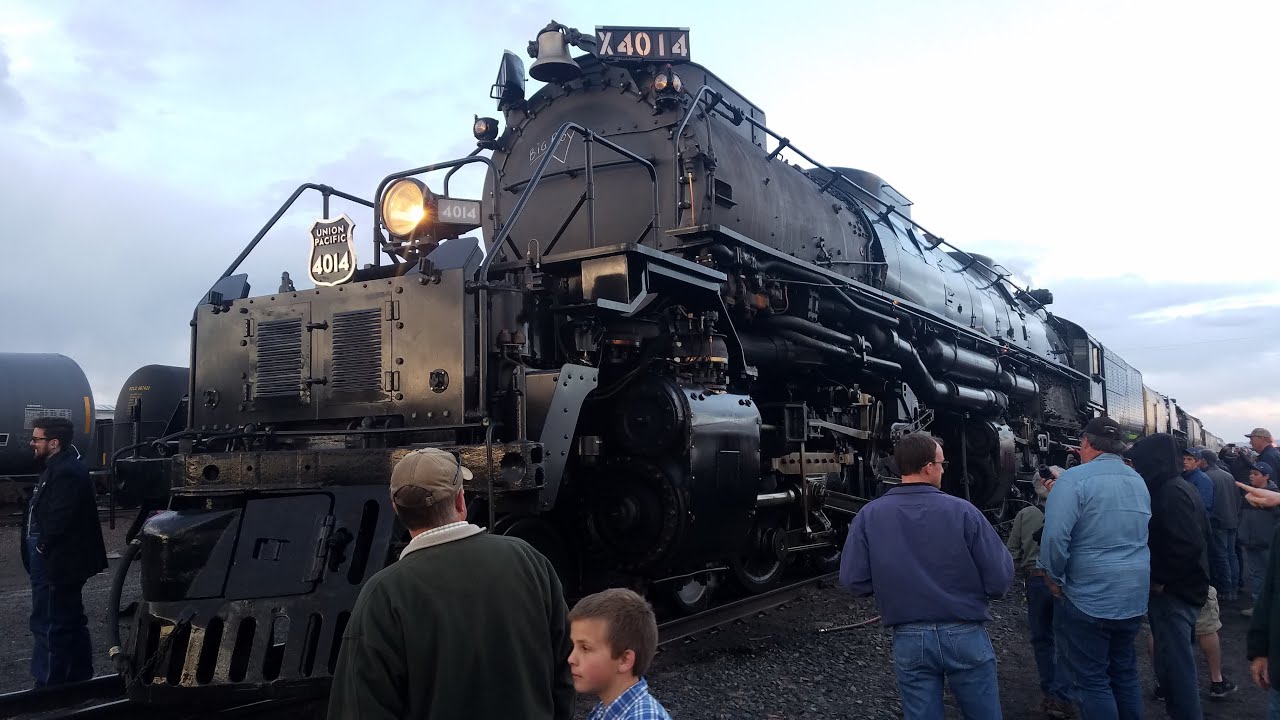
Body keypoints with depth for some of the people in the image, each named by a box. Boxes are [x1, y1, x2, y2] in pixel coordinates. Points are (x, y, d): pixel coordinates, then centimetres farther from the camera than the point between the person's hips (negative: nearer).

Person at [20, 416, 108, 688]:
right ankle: (79, 678, 27)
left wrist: (42, 546, -14)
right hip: (59, 561, 11)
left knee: (48, 626, -3)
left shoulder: (67, 473, -21)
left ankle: (48, 686, 5)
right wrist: (41, 546, 9)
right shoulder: (60, 467, 14)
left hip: (56, 563, -11)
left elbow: (58, 519, -27)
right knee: (71, 622, 17)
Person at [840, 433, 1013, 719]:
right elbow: (1000, 578, -10)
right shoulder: (962, 511, -12)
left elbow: (854, 581, -7)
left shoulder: (869, 516, -7)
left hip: (908, 640, 1)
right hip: (965, 635, -1)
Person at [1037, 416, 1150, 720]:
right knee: (1125, 672, 19)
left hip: (1087, 598, -7)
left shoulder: (1074, 479, -16)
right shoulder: (1139, 481, 10)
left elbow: (1055, 536, -25)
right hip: (1134, 597, 7)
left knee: (1092, 681, 1)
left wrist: (1054, 577, -10)